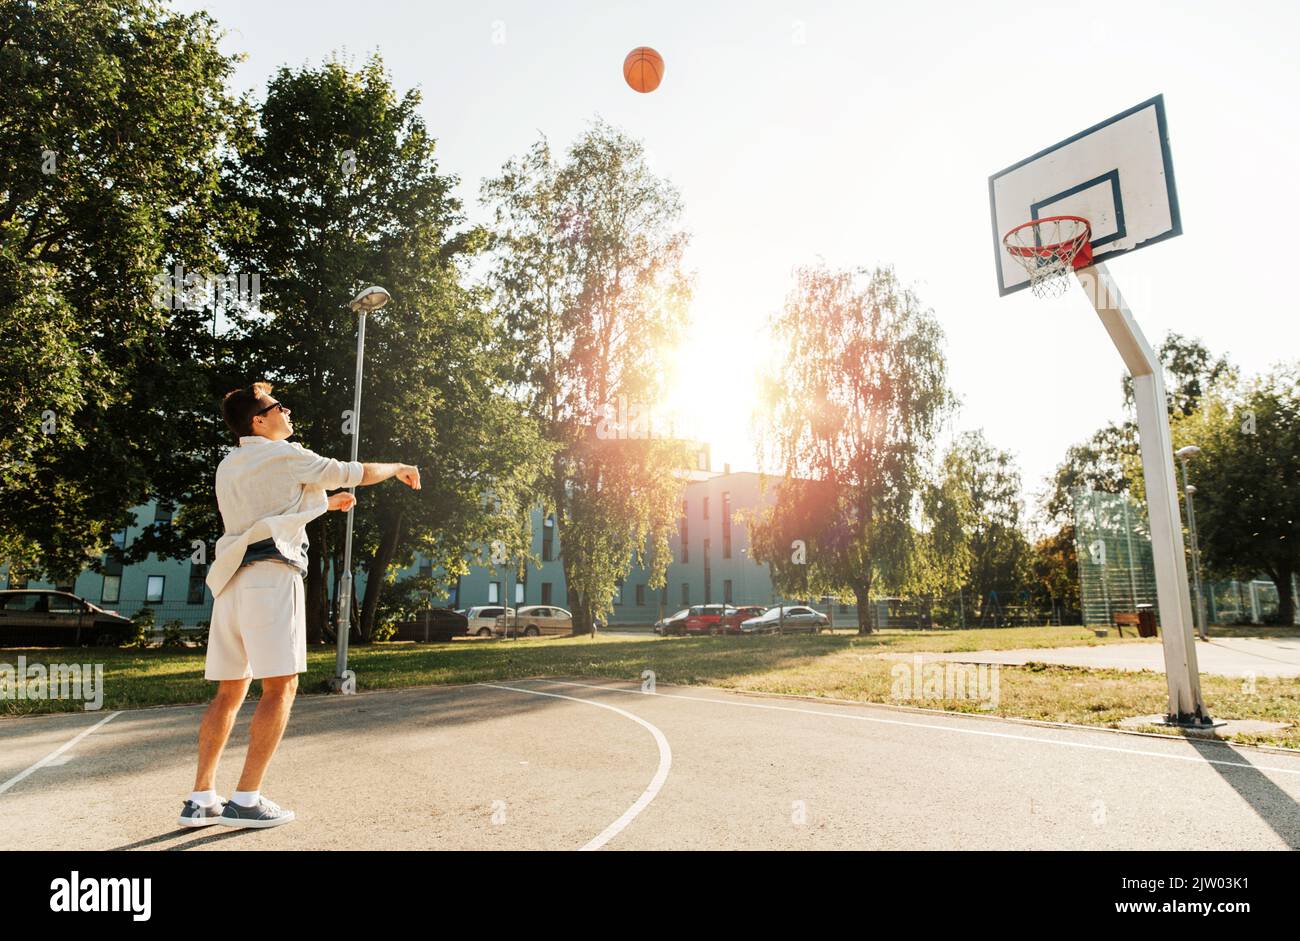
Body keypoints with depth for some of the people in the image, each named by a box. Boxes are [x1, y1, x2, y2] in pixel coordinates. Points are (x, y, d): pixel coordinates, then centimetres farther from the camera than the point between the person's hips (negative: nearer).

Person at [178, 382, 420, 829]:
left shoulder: (227, 467, 22)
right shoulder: (284, 455, -1)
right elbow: (353, 473, 4)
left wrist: (324, 503, 38)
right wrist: (399, 468, 21)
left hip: (231, 580, 8)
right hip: (272, 575, -8)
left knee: (230, 690, 10)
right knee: (280, 686, -6)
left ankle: (201, 799, 11)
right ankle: (246, 799, -8)